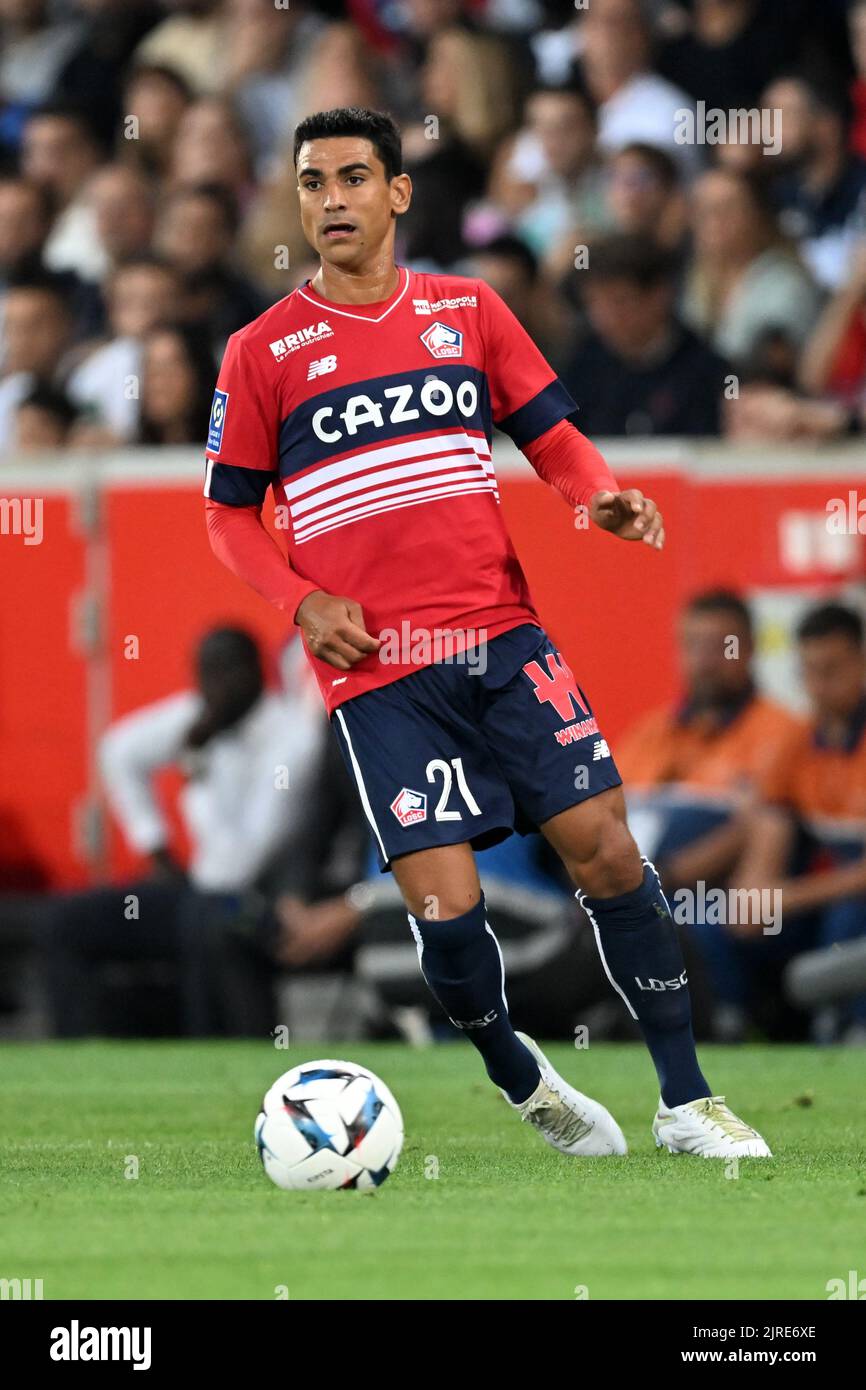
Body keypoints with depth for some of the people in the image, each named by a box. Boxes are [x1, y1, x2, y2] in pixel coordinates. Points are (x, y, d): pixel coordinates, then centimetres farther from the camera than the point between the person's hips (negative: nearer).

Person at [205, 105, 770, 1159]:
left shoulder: (468, 310, 9)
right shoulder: (262, 352, 2)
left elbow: (550, 436, 14)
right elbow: (228, 512, 8)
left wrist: (600, 495, -8)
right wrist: (302, 601, -9)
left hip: (503, 637, 2)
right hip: (375, 669, -2)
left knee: (605, 848, -5)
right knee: (445, 908, -9)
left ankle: (685, 1103, 5)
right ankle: (520, 1080, 20)